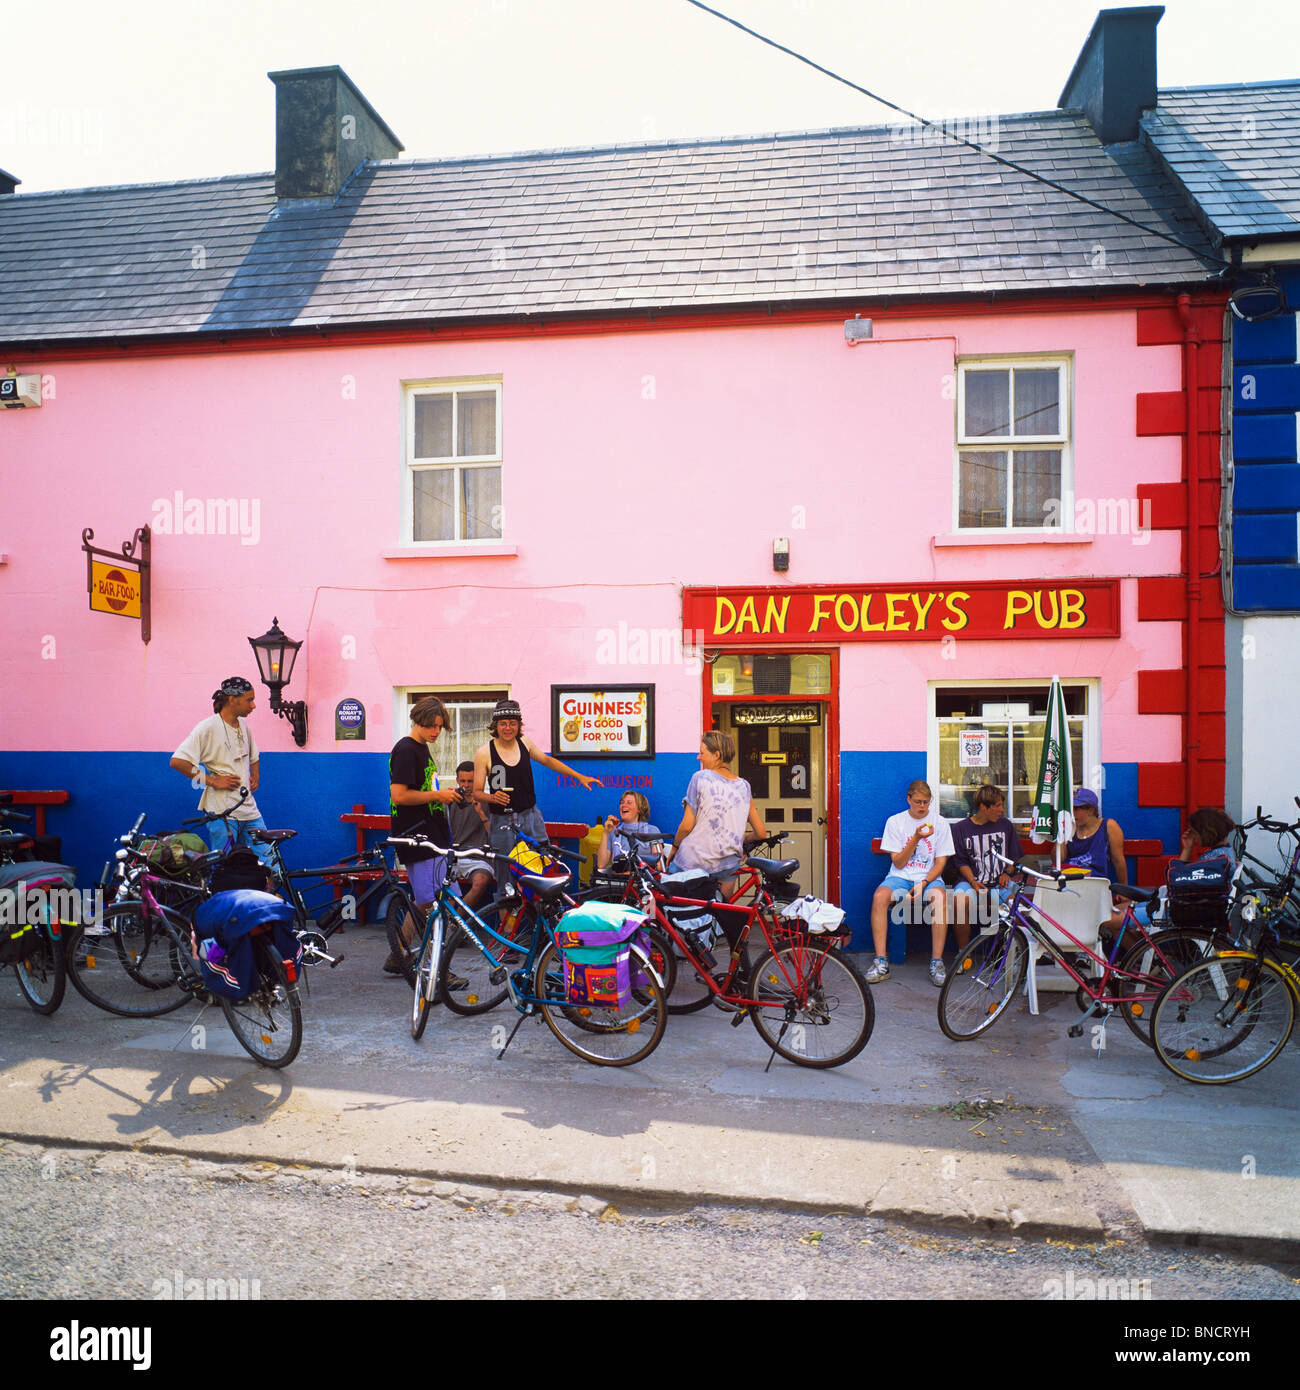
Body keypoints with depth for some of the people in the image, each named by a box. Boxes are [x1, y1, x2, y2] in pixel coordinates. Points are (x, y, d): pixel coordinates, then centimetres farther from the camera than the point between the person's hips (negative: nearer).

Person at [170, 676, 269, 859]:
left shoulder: (243, 725, 14)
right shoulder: (208, 727, -9)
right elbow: (177, 761, -17)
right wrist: (213, 781, -15)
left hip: (249, 809, 7)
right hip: (222, 812, -7)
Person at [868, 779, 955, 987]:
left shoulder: (939, 823, 6)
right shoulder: (895, 822, 4)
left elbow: (940, 863, 4)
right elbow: (898, 863, 0)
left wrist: (923, 883, -13)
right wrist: (916, 838, -14)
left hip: (929, 878, 0)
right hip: (900, 877, 0)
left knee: (938, 896, -36)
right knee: (879, 896, -32)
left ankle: (937, 962, -28)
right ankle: (881, 962, -28)